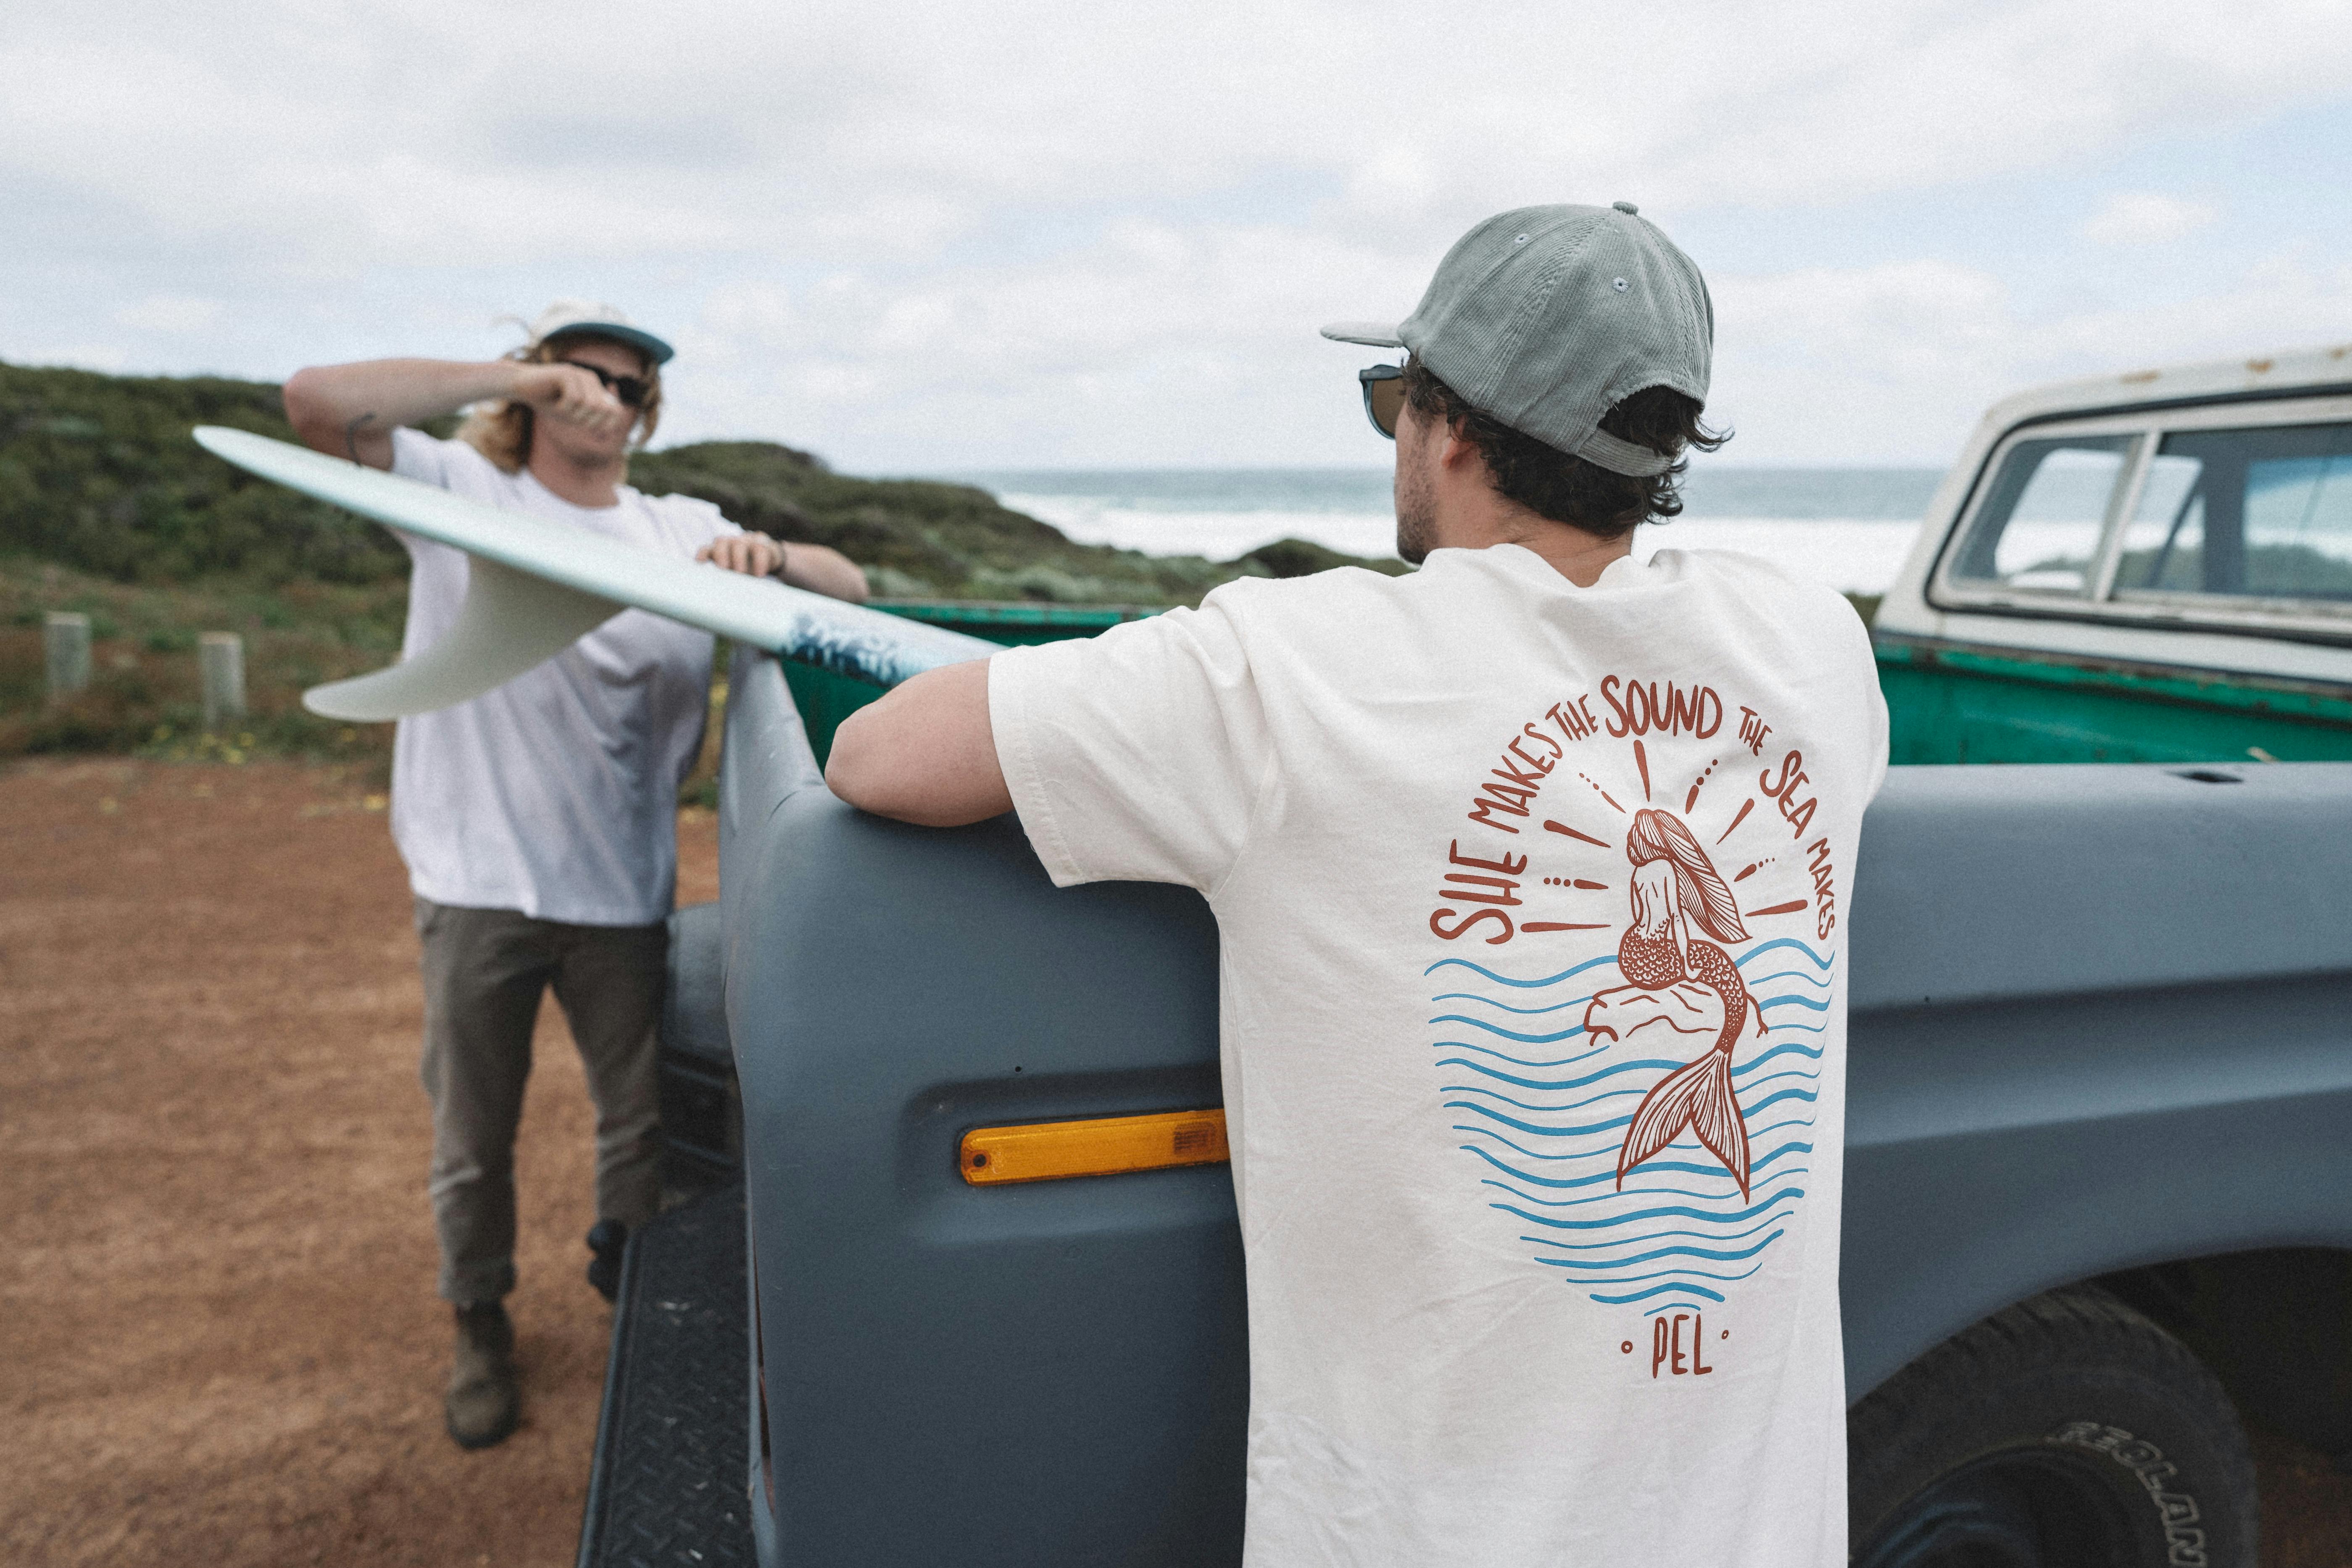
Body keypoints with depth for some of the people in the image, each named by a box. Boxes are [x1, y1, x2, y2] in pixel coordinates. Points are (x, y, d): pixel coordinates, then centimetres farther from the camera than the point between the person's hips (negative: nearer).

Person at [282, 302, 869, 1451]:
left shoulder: (681, 531, 9)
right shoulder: (462, 494, 1)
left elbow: (846, 586, 3)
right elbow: (320, 403, -15)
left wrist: (765, 561, -20)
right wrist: (520, 379, -16)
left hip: (625, 890, 3)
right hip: (479, 884, -2)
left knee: (643, 1120, 15)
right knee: (473, 1138, 12)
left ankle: (626, 1287, 42)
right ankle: (479, 1324, 35)